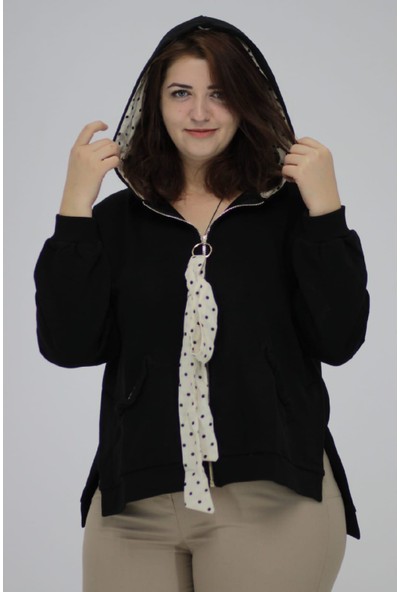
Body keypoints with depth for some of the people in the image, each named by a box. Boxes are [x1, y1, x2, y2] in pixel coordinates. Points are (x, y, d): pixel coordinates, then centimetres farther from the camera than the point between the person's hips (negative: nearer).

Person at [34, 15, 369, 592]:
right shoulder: (117, 220, 8)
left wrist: (324, 210, -10)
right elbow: (69, 345, -2)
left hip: (272, 498, -1)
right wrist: (74, 209, -6)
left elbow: (339, 341, -5)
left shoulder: (288, 211, 3)